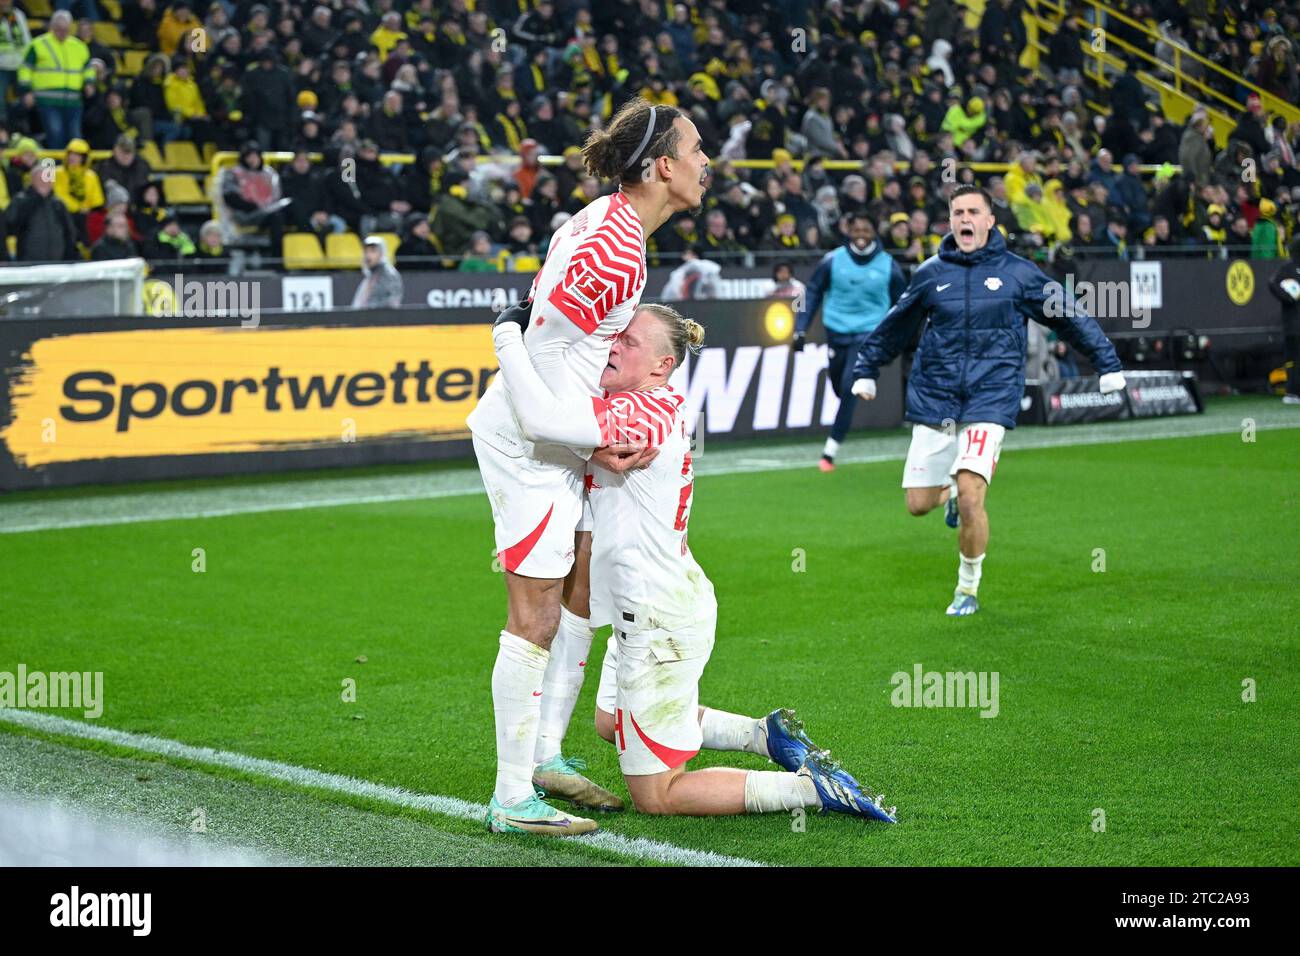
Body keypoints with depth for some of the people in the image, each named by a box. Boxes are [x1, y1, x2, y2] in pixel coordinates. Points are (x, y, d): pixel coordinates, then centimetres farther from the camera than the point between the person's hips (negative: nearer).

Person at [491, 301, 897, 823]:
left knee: (656, 796, 4)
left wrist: (507, 334, -24)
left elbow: (541, 419, -37)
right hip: (662, 606, 10)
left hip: (659, 624, -10)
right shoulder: (663, 409, 3)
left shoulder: (643, 412, -24)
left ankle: (814, 786, 1)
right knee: (611, 723, 35)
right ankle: (766, 732, 29)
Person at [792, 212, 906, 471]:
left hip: (869, 333, -2)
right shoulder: (833, 260, -3)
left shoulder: (888, 265, -2)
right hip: (837, 331, 2)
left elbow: (900, 304, 10)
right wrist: (800, 330, -1)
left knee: (849, 388, -16)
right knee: (839, 388, 7)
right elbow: (813, 293, 5)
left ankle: (830, 450, -12)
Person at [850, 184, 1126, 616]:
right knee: (918, 504, 4)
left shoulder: (1018, 273, 2)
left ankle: (968, 590, 2)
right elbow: (893, 327, 22)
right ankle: (952, 489, 42)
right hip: (933, 400, 3)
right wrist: (866, 370, 26)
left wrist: (1108, 365, 13)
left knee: (970, 497, -18)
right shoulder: (930, 273, 6)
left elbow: (1071, 316, 12)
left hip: (990, 400, -3)